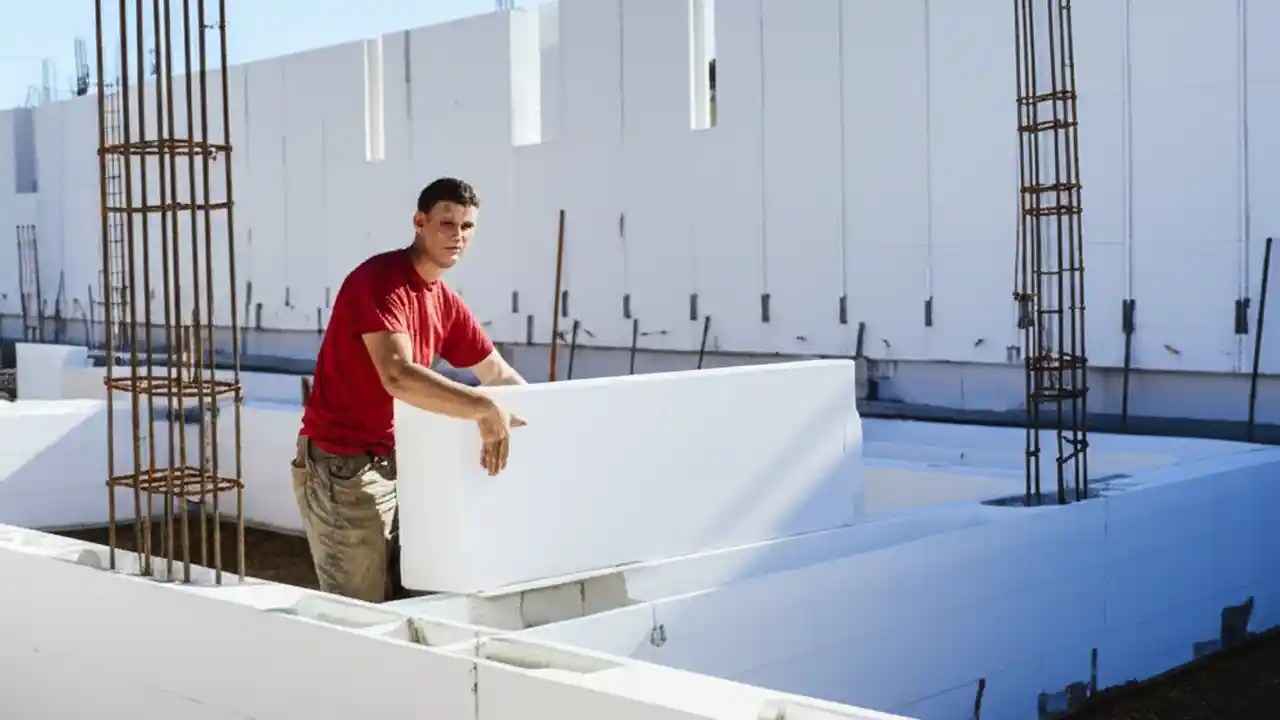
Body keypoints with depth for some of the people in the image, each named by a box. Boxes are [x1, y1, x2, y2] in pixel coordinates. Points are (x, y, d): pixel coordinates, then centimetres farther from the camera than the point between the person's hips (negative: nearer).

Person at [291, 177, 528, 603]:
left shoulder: (446, 303, 9)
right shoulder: (379, 280, -18)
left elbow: (496, 372, 21)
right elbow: (397, 375, -33)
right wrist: (483, 409, -33)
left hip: (394, 465, 9)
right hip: (342, 466, -9)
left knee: (404, 603, 12)